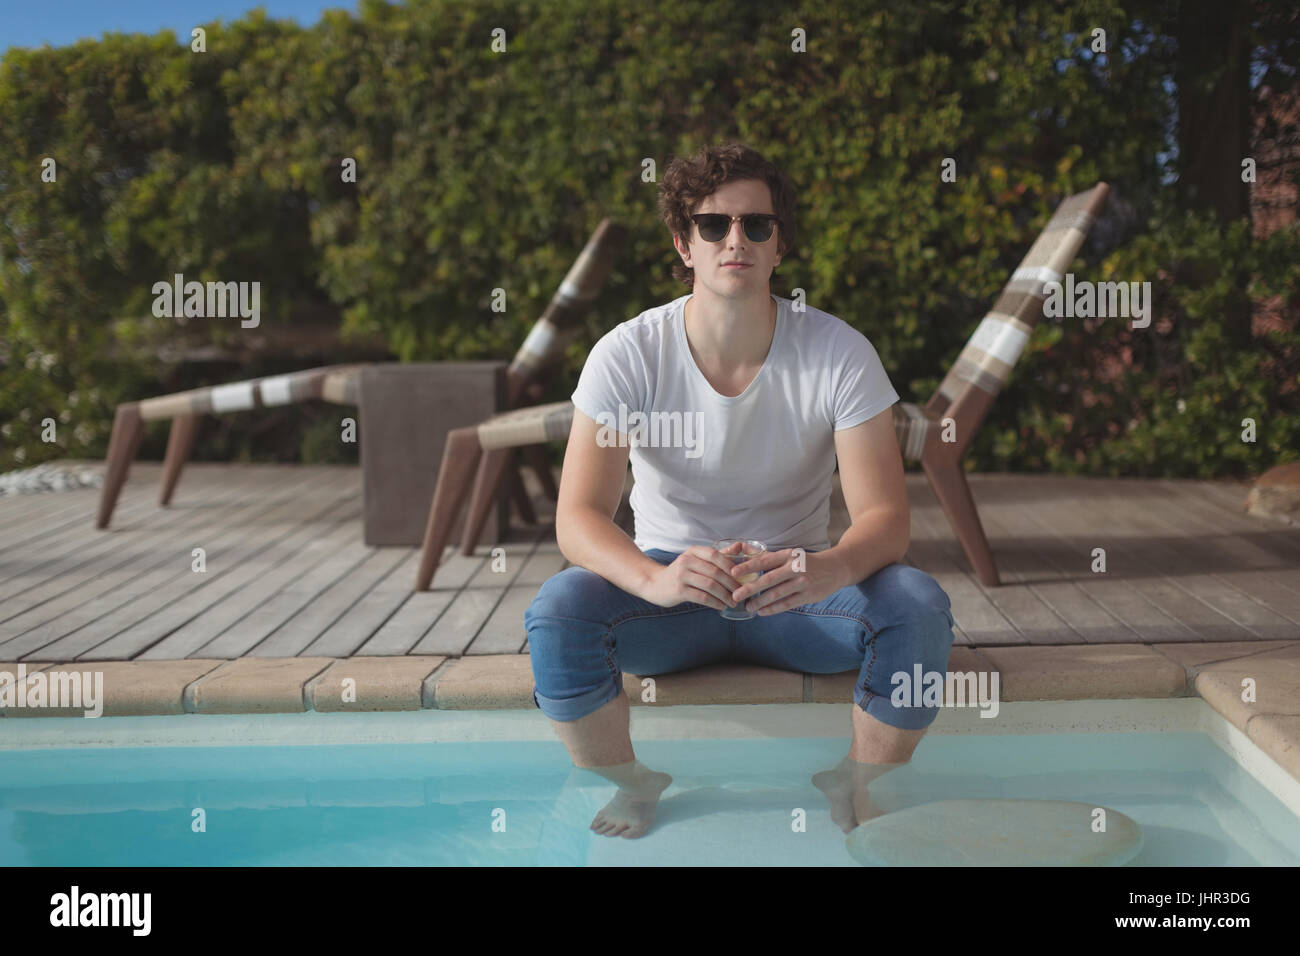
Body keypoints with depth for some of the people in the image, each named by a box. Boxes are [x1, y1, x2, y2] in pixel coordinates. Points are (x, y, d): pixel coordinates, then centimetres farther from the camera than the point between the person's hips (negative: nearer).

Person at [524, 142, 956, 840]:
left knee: (919, 606, -28)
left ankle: (855, 788, 1)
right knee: (558, 612, -30)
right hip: (666, 584, 0)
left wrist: (829, 569, -41)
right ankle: (631, 785, 0)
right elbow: (577, 517, -19)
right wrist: (655, 579, -41)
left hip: (796, 594, 1)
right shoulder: (628, 355, -12)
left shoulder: (839, 352, -11)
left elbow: (885, 517, -16)